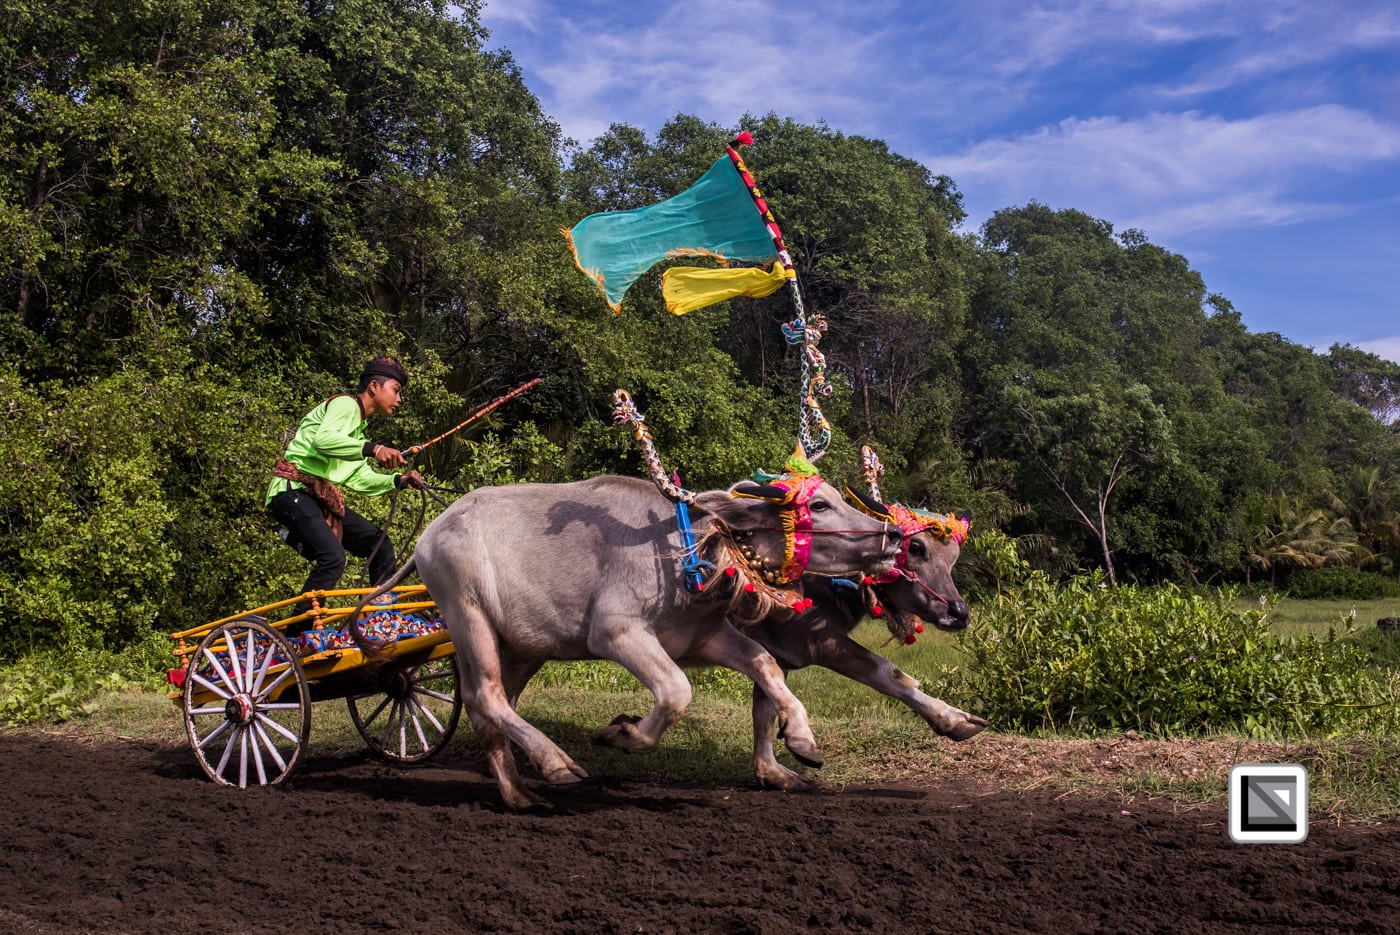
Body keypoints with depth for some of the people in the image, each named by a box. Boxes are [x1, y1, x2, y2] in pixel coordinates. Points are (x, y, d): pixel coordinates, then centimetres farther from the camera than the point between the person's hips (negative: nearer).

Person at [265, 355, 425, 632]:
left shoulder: (358, 427, 26)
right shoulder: (345, 404, -4)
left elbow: (359, 479, 17)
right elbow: (324, 439, -25)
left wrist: (398, 481, 4)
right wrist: (373, 449, -35)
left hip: (321, 498, 10)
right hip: (294, 491, -10)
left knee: (379, 545, 4)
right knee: (333, 556, -28)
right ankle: (293, 636, -24)